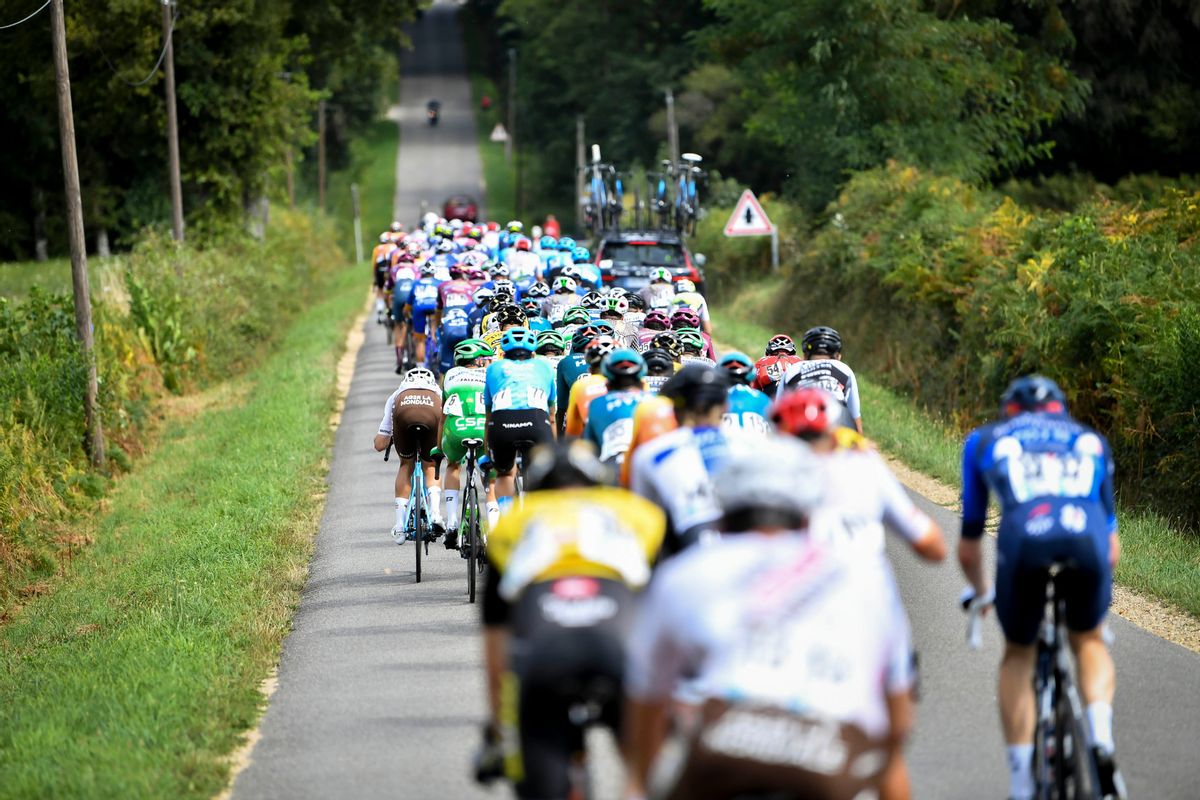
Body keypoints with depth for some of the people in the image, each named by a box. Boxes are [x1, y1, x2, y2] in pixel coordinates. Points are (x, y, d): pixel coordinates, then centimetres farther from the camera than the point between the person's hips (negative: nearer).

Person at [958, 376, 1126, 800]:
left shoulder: (984, 441, 33)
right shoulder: (1090, 440, 36)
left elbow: (969, 545, 38)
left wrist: (979, 591, 56)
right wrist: (1097, 580, 60)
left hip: (1023, 539, -1)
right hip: (1087, 538, 1)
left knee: (1018, 656, 23)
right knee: (1088, 641, 28)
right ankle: (1101, 737, 3)